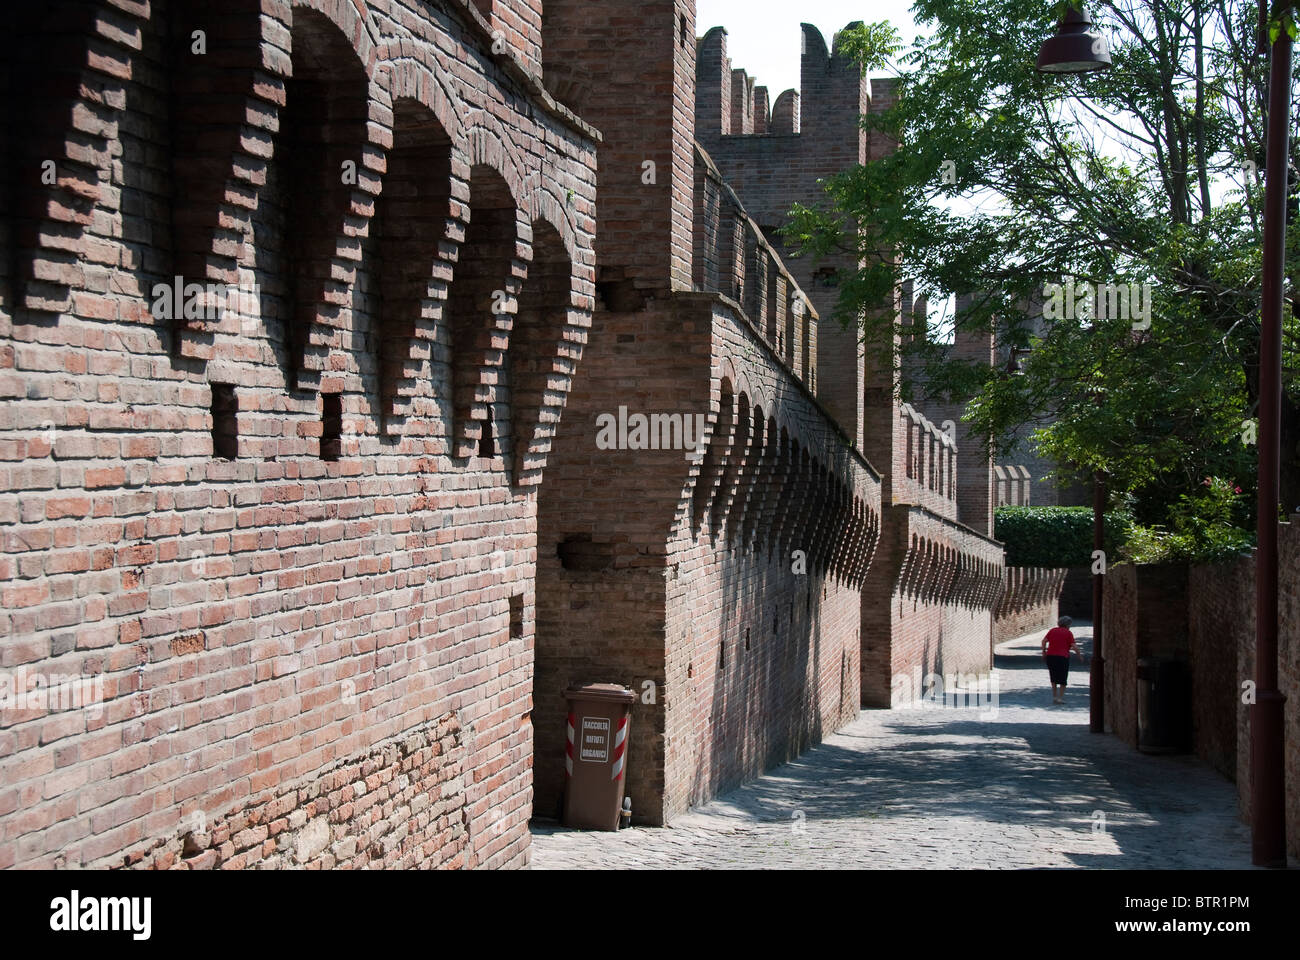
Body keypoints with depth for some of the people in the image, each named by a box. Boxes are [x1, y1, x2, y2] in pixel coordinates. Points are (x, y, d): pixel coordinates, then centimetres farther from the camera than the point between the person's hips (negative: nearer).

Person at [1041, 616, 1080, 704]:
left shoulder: (1052, 630, 10)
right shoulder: (1068, 633, -1)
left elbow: (1044, 641, 4)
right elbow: (1074, 646, -7)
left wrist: (1044, 652, 12)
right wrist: (1079, 655, 7)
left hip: (1050, 656, 4)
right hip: (1063, 657, -4)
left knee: (1053, 678, 17)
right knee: (1063, 679, 8)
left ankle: (1054, 696, 15)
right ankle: (1061, 697, 3)